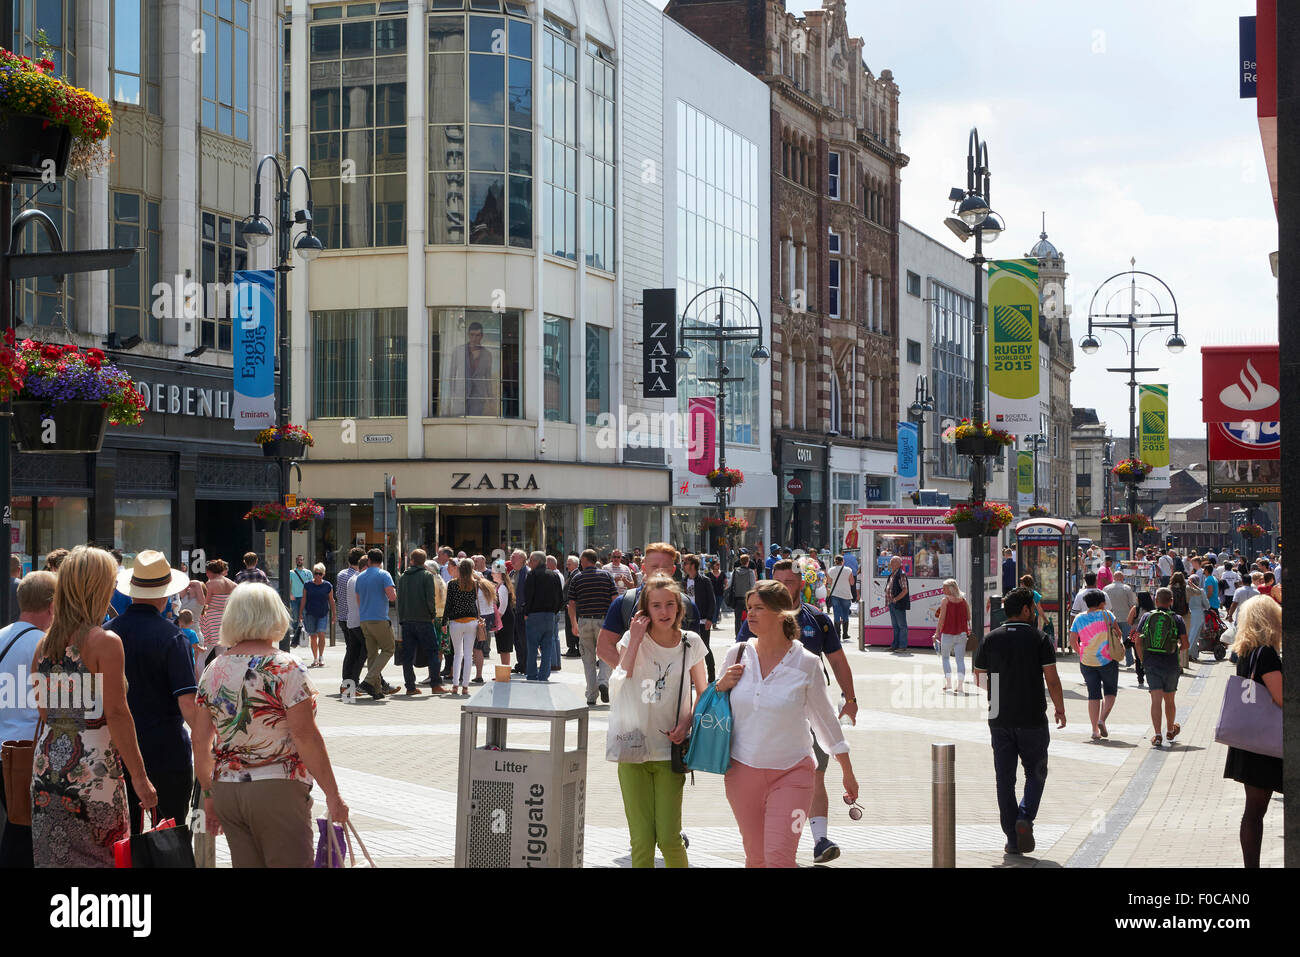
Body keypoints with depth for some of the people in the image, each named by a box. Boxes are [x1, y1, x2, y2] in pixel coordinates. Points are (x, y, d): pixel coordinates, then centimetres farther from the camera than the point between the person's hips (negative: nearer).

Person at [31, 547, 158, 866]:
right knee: (100, 857, 4)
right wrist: (140, 778, -13)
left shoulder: (45, 644, 7)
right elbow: (116, 713, -16)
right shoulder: (105, 642, -12)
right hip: (93, 767, -6)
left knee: (54, 857, 12)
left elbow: (44, 713, 12)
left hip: (47, 766, 6)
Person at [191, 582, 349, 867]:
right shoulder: (286, 667, -9)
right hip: (278, 790, -6)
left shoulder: (213, 671, 7)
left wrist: (209, 795, 19)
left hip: (225, 790, 6)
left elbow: (201, 744, 9)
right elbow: (306, 737, -13)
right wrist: (332, 795, -8)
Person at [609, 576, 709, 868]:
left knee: (668, 838, -7)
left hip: (670, 752, 0)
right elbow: (619, 684, -14)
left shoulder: (690, 643, 1)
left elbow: (702, 691, 12)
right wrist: (635, 641, -16)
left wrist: (686, 724, -4)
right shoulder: (633, 639, -1)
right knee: (641, 840, 0)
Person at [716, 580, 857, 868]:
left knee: (779, 857, -15)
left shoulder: (806, 662, -6)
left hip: (792, 772, -3)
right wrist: (721, 686, -7)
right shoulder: (737, 655, 1)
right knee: (755, 858, 10)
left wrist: (847, 771, 11)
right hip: (743, 771, 3)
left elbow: (825, 717, 6)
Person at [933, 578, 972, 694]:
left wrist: (937, 633, -6)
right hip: (961, 634, 3)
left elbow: (941, 618, -10)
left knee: (945, 658, 13)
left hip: (947, 633, -3)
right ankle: (960, 686, -1)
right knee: (960, 660, 3)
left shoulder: (945, 600, -7)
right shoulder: (964, 600, 5)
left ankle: (948, 684, 7)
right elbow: (969, 618, 7)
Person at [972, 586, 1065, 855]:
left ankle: (1013, 838, 6)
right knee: (1036, 773, 12)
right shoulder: (1040, 639, -6)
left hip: (1000, 719, 3)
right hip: (1033, 719, -2)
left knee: (1005, 778, 7)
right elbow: (1052, 680, -8)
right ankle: (1025, 818, -11)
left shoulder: (990, 639, 3)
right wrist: (1060, 710, 5)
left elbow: (979, 679, 8)